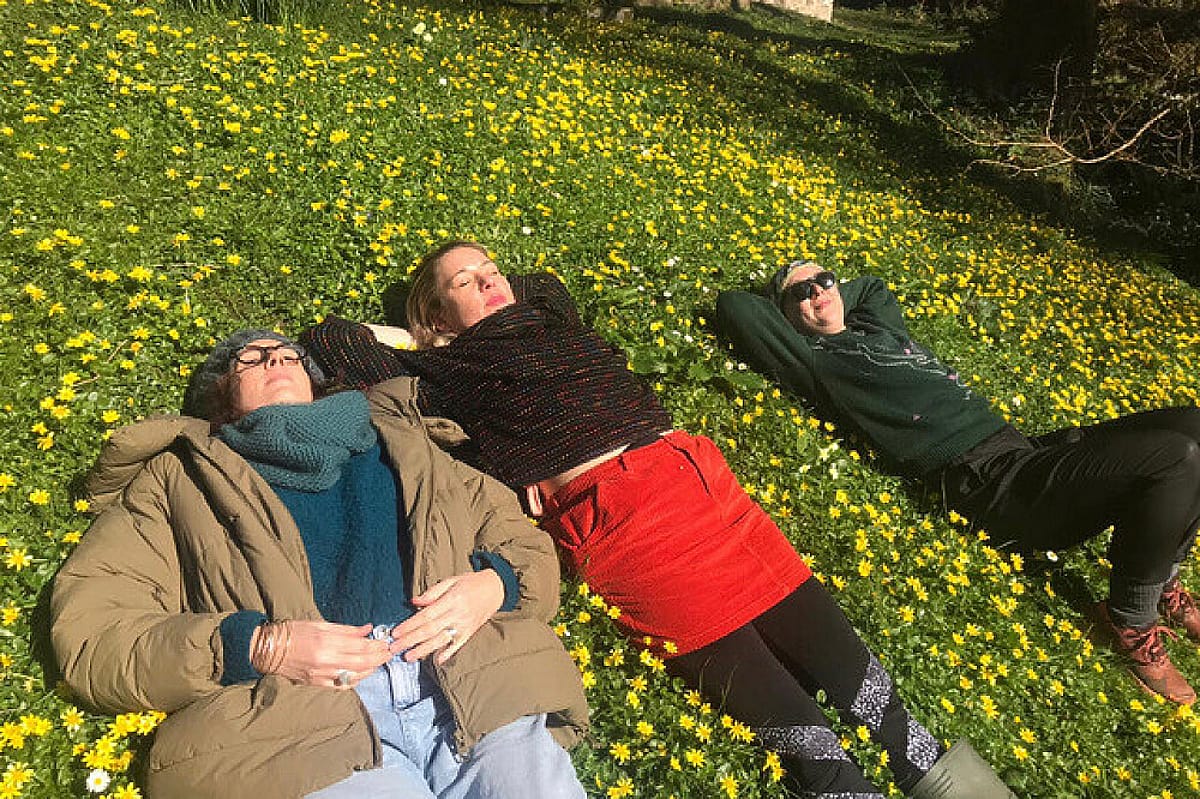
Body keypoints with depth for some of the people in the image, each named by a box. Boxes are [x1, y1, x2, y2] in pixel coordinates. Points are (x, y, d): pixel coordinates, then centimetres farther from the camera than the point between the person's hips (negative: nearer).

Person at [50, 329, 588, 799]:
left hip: (477, 685, 3)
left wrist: (493, 585, -1)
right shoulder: (181, 477, 21)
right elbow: (87, 633, 7)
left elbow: (527, 540, 24)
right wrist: (258, 647, -9)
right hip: (300, 718, -2)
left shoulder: (398, 444, 27)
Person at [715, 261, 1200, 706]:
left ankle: (1161, 580, 16)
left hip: (1026, 446, 8)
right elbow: (733, 305, -1)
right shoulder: (817, 362, 1)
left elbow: (873, 284, 45)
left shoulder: (880, 323, 22)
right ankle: (1130, 618, -1)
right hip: (990, 482, -8)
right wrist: (786, 301, 14)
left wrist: (837, 296, 27)